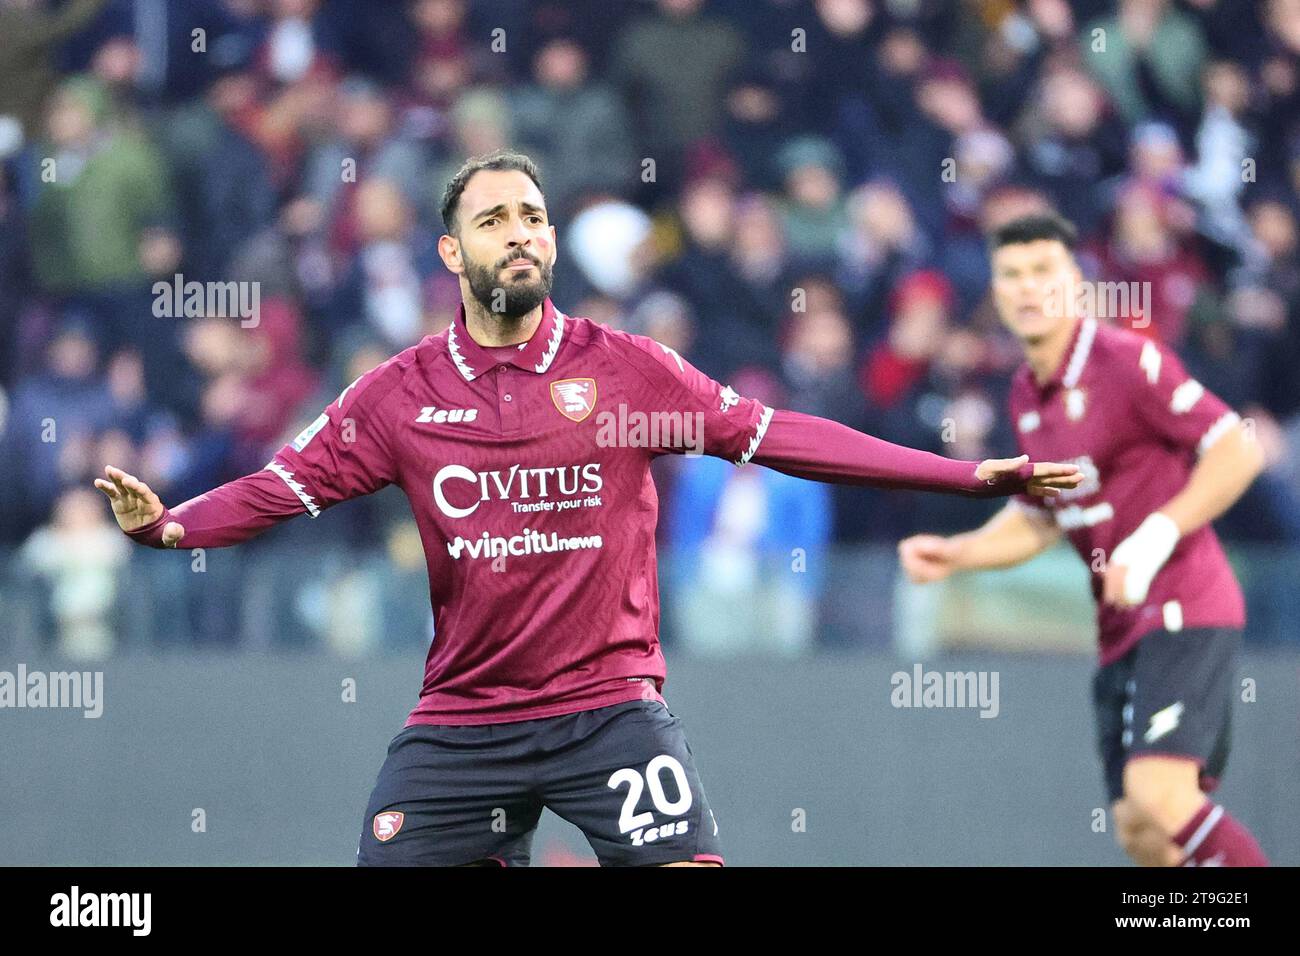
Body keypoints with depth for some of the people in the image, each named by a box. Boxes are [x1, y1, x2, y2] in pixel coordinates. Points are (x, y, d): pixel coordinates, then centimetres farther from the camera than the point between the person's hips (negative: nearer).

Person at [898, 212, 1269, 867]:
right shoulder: (1026, 395, 13)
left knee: (1161, 796, -25)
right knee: (1139, 834, 2)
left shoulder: (1127, 361, -11)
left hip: (1184, 609, -8)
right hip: (1121, 632, 8)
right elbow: (1038, 520, 25)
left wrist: (1157, 537, -23)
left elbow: (1238, 450, -15)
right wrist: (953, 554, 10)